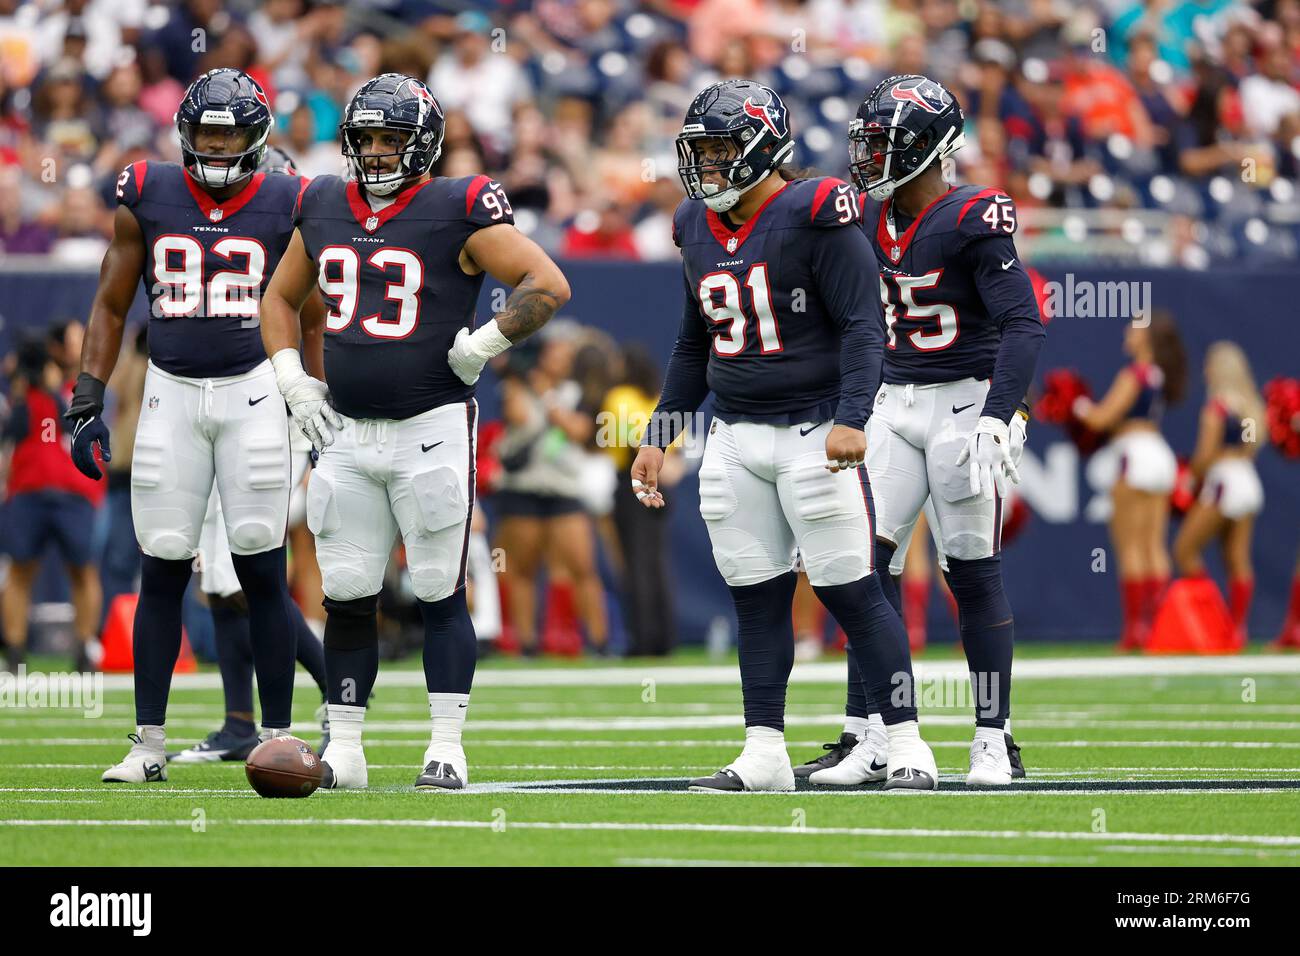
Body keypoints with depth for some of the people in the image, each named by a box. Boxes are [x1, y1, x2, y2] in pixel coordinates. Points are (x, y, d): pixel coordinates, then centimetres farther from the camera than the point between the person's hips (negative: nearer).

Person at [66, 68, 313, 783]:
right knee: (162, 571, 1)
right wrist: (86, 405, 5)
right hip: (171, 395, 1)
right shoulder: (146, 198, 4)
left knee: (263, 572, -3)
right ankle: (148, 744, 6)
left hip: (254, 394, -1)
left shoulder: (286, 207, 1)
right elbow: (110, 307, 11)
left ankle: (277, 737, 5)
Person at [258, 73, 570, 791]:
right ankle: (343, 750, 13)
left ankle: (446, 749, 2)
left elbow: (548, 285, -9)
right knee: (346, 596, 6)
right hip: (346, 432, 5)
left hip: (431, 428, -5)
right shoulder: (324, 208, 10)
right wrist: (292, 380, 11)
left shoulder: (458, 211, -7)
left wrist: (482, 346, -11)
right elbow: (280, 299, 23)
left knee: (440, 594, -1)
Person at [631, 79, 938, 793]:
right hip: (735, 438, 7)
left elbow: (862, 325, -14)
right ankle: (763, 754, 10)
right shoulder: (699, 230, 12)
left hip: (812, 434, -7)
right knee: (756, 597, 6)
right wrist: (658, 436, 19)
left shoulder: (814, 218, -11)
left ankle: (906, 746, -1)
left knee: (851, 592, -7)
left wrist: (850, 419, -24)